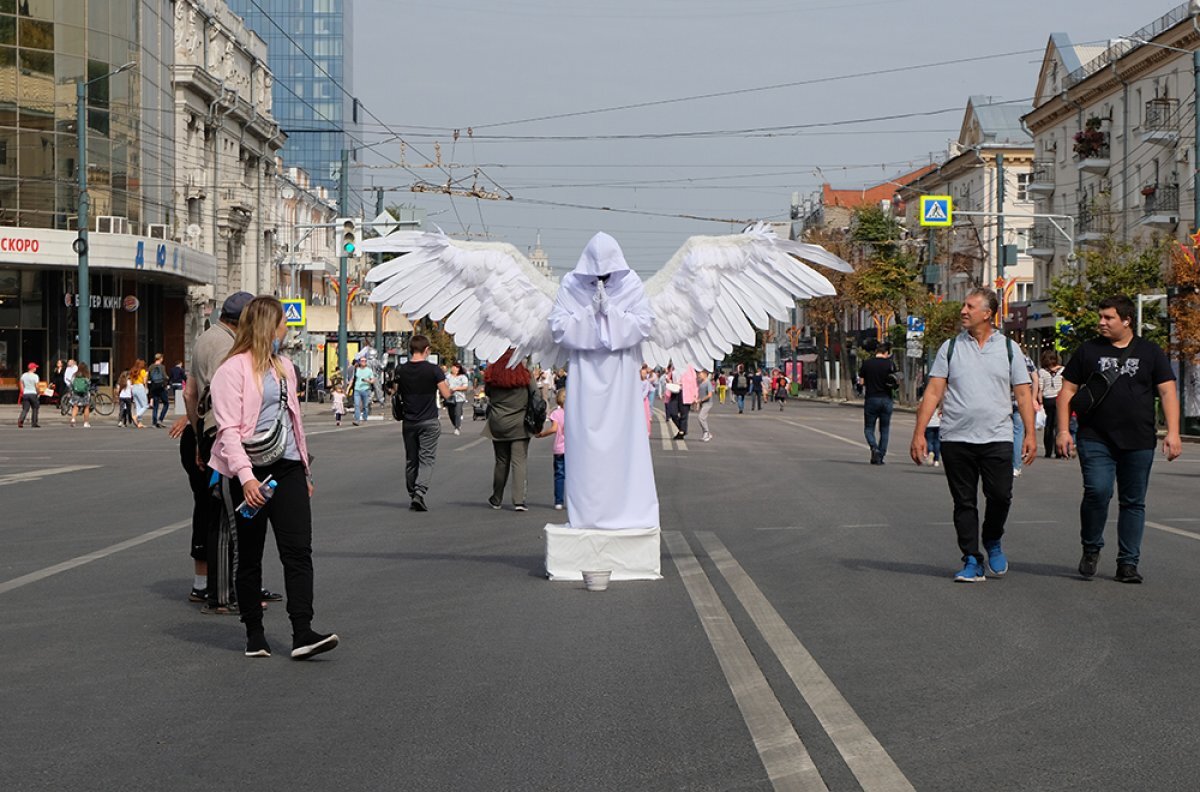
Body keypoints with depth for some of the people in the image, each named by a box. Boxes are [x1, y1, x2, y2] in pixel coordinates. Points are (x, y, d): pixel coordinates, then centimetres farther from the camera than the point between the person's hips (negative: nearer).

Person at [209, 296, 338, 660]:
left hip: (287, 468, 6)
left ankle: (303, 633, -13)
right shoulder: (233, 369, -7)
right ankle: (254, 635, 16)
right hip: (250, 473, -6)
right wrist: (245, 476, -25)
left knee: (298, 550, -7)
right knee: (250, 558, 6)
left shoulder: (283, 367, 17)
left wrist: (305, 471, 24)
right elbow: (228, 429, -15)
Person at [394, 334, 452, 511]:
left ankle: (413, 496, 18)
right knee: (427, 458, -2)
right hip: (429, 422, -3)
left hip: (409, 422, 4)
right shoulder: (433, 370, -11)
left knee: (411, 460, 12)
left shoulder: (401, 371, 0)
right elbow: (446, 394, -10)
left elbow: (395, 394, 10)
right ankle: (420, 491, -20)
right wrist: (445, 384, 10)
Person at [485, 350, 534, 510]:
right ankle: (518, 500, -12)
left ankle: (496, 499, 24)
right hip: (519, 426, -2)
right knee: (519, 462, -4)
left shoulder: (492, 378, -1)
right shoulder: (525, 378, -6)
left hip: (497, 426, 3)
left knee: (501, 462, 14)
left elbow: (487, 394, 11)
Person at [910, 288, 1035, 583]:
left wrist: (1030, 434, 0)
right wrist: (919, 433, -4)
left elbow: (1023, 394, 8)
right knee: (964, 503, 3)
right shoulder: (950, 348, 7)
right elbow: (933, 392, 3)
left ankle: (993, 541, 22)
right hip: (956, 438, 0)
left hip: (997, 438, 0)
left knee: (1001, 496, -6)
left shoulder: (1008, 348, 8)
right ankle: (972, 561, 11)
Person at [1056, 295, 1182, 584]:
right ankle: (1091, 549, 5)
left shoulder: (1150, 353, 8)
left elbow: (1168, 392, 5)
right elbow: (1067, 391, 9)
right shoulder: (1088, 351, 8)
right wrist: (1063, 430, -1)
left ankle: (1128, 563, 13)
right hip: (1095, 440, -1)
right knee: (1097, 492, -17)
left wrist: (1172, 432, -6)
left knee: (1133, 502, 5)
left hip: (1139, 442, 1)